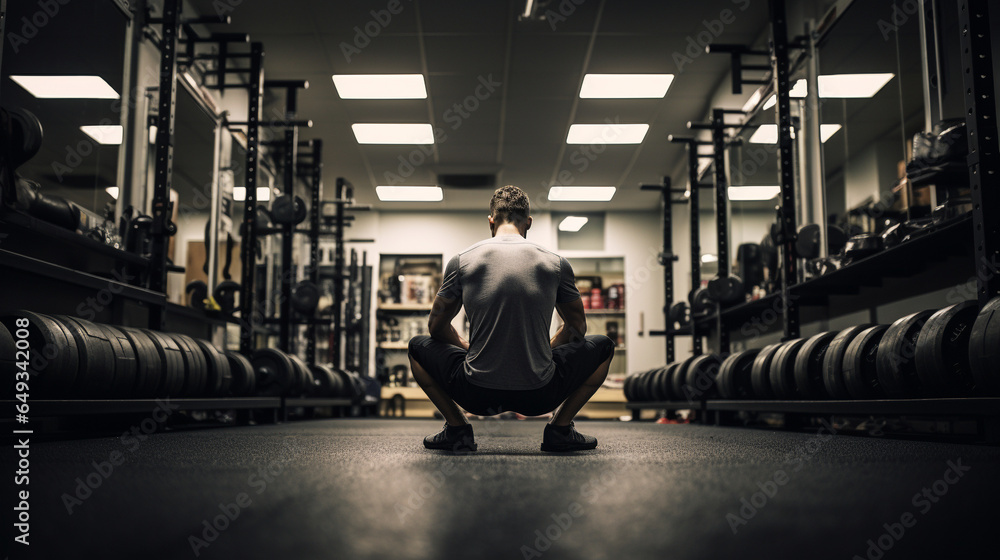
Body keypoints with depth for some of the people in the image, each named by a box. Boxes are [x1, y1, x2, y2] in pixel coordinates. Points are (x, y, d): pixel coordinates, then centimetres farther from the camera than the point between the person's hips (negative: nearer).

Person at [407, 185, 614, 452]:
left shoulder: (462, 260, 1)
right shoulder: (556, 262, 2)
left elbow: (437, 325, 13)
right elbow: (577, 327, 16)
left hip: (477, 395, 1)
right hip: (539, 395, 0)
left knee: (418, 346, 27)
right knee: (603, 346, 24)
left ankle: (457, 428, 15)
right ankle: (560, 429, 16)